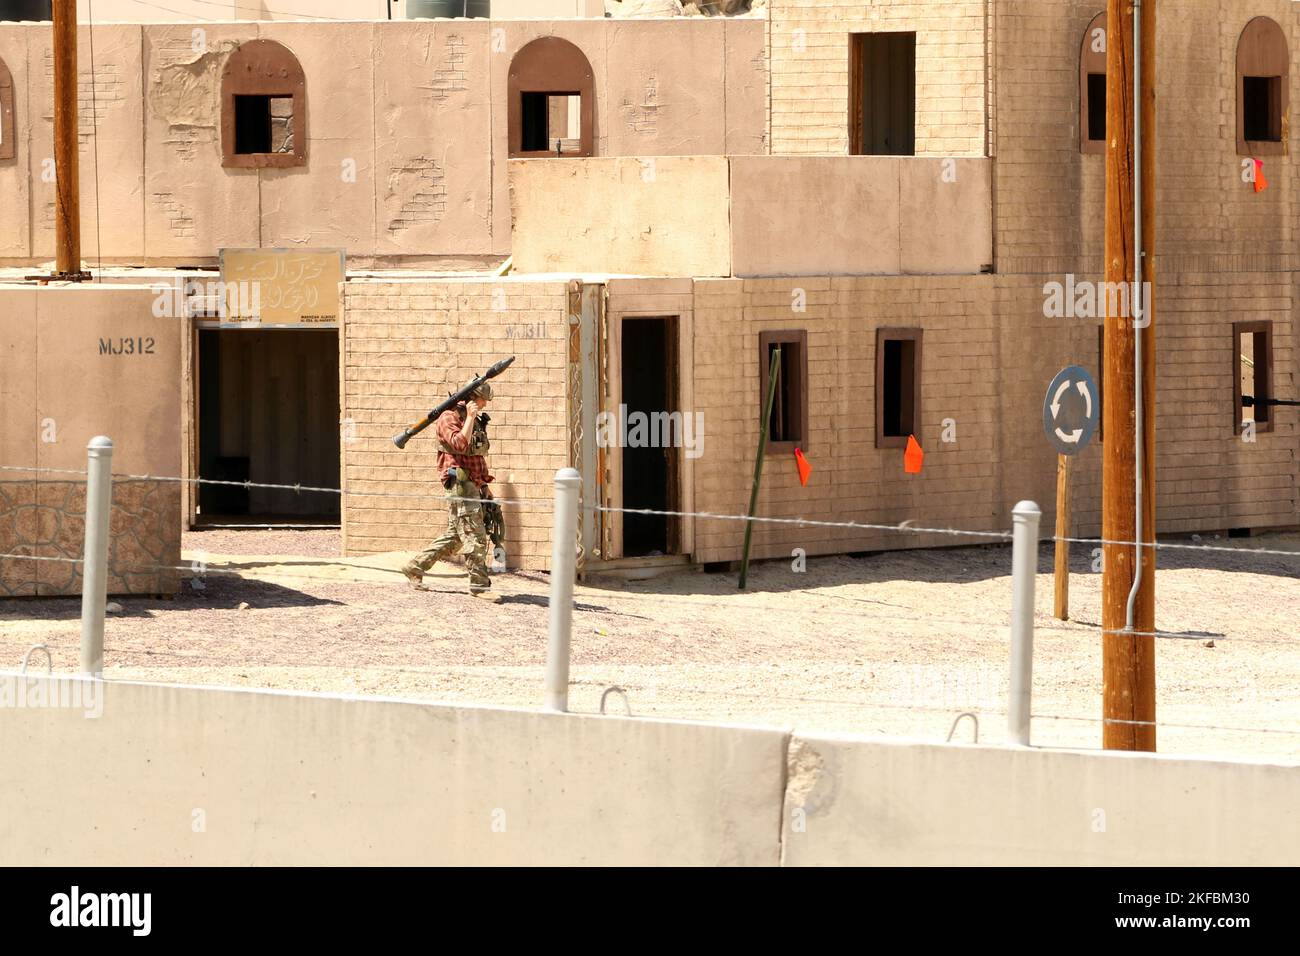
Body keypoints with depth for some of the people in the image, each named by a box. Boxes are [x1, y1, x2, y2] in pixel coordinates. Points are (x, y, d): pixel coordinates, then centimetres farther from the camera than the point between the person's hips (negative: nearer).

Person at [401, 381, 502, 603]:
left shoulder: (476, 422, 19)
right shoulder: (449, 418, -8)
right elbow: (460, 445, -24)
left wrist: (485, 485, 22)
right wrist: (470, 417, -19)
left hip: (474, 485, 9)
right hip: (460, 483, -9)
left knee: (454, 535, 12)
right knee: (475, 536, -10)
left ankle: (415, 567, 20)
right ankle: (479, 584, -7)